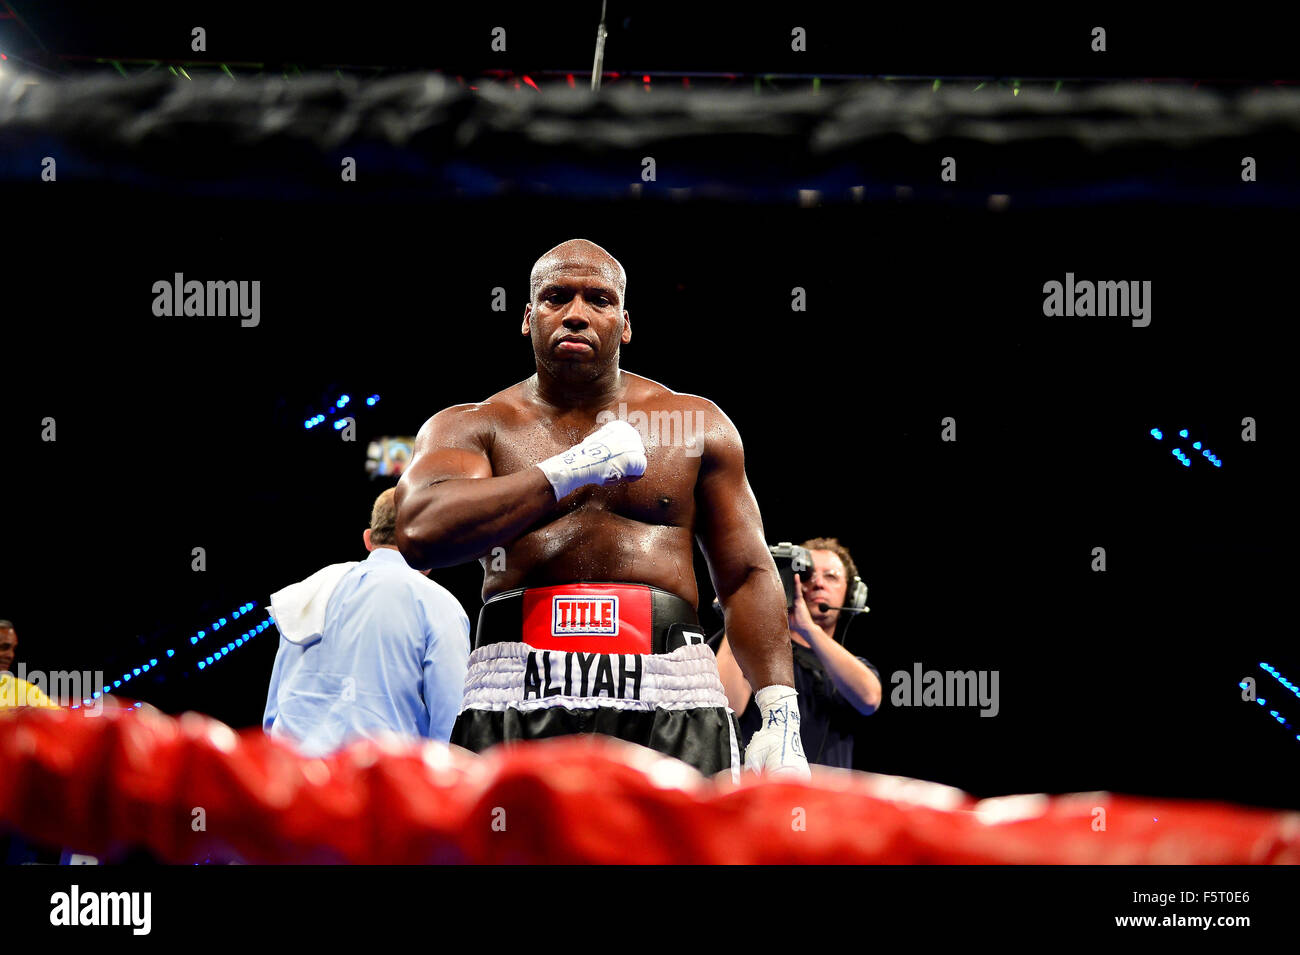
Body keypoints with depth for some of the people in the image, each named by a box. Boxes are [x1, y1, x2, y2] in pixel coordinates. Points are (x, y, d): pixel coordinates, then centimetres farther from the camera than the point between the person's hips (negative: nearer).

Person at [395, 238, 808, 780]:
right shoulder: (469, 427, 11)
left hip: (671, 707, 1)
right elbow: (421, 533, -10)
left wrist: (781, 716, 2)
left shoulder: (696, 425, 16)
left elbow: (746, 577, 16)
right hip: (516, 705, 0)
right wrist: (576, 468, -9)